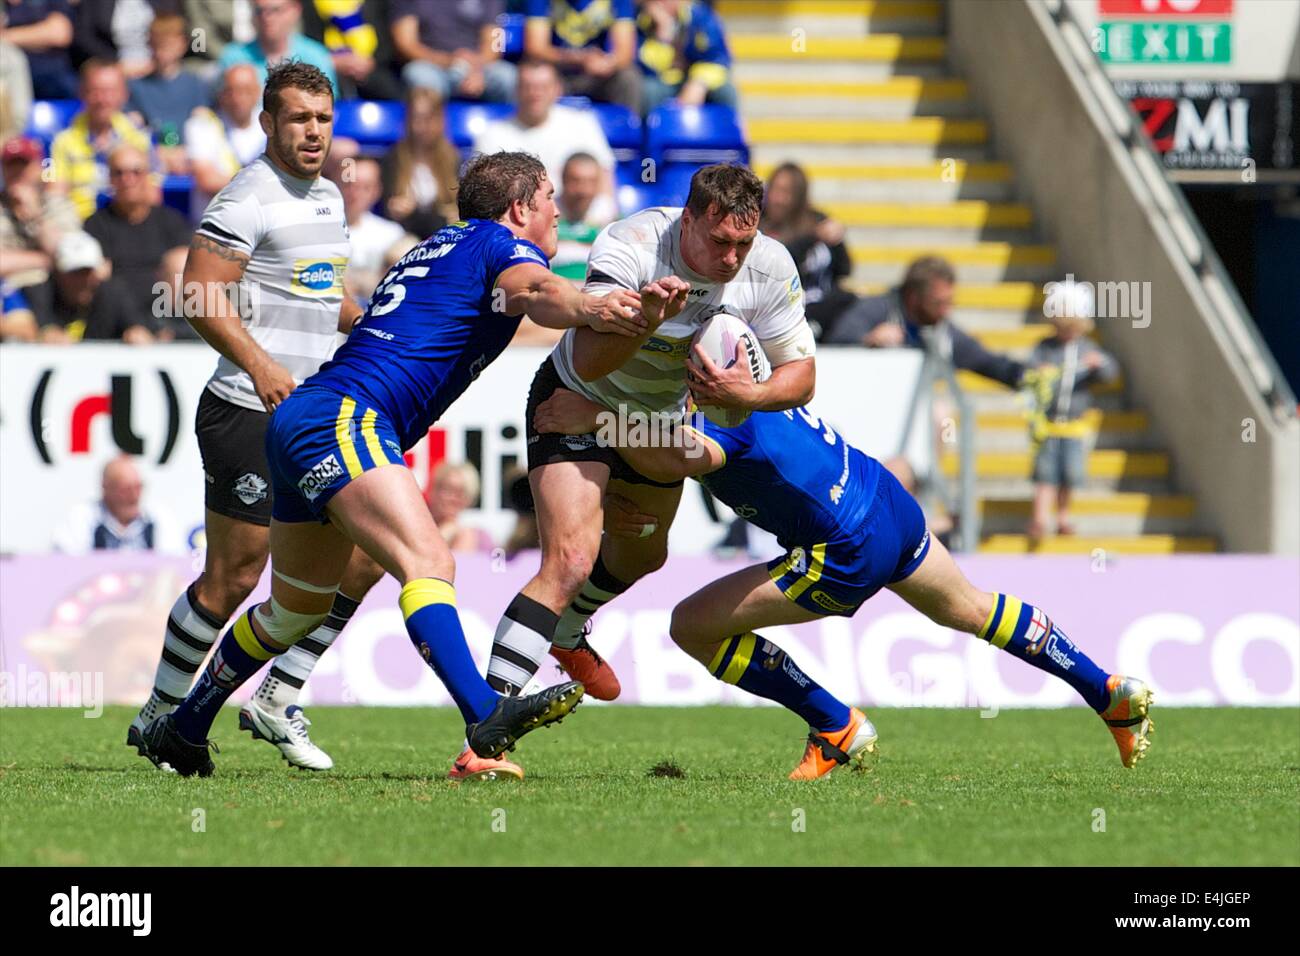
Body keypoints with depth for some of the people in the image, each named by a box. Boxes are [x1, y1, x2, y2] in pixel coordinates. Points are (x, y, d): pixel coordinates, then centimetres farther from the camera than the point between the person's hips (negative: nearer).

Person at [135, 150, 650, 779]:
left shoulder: (438, 246, 26)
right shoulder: (502, 245, 0)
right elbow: (536, 291, -23)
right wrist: (589, 309, -43)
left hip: (298, 419, 10)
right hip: (345, 419, -10)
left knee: (296, 609, 24)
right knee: (428, 563, -27)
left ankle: (181, 732, 38)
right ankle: (486, 722, -46)